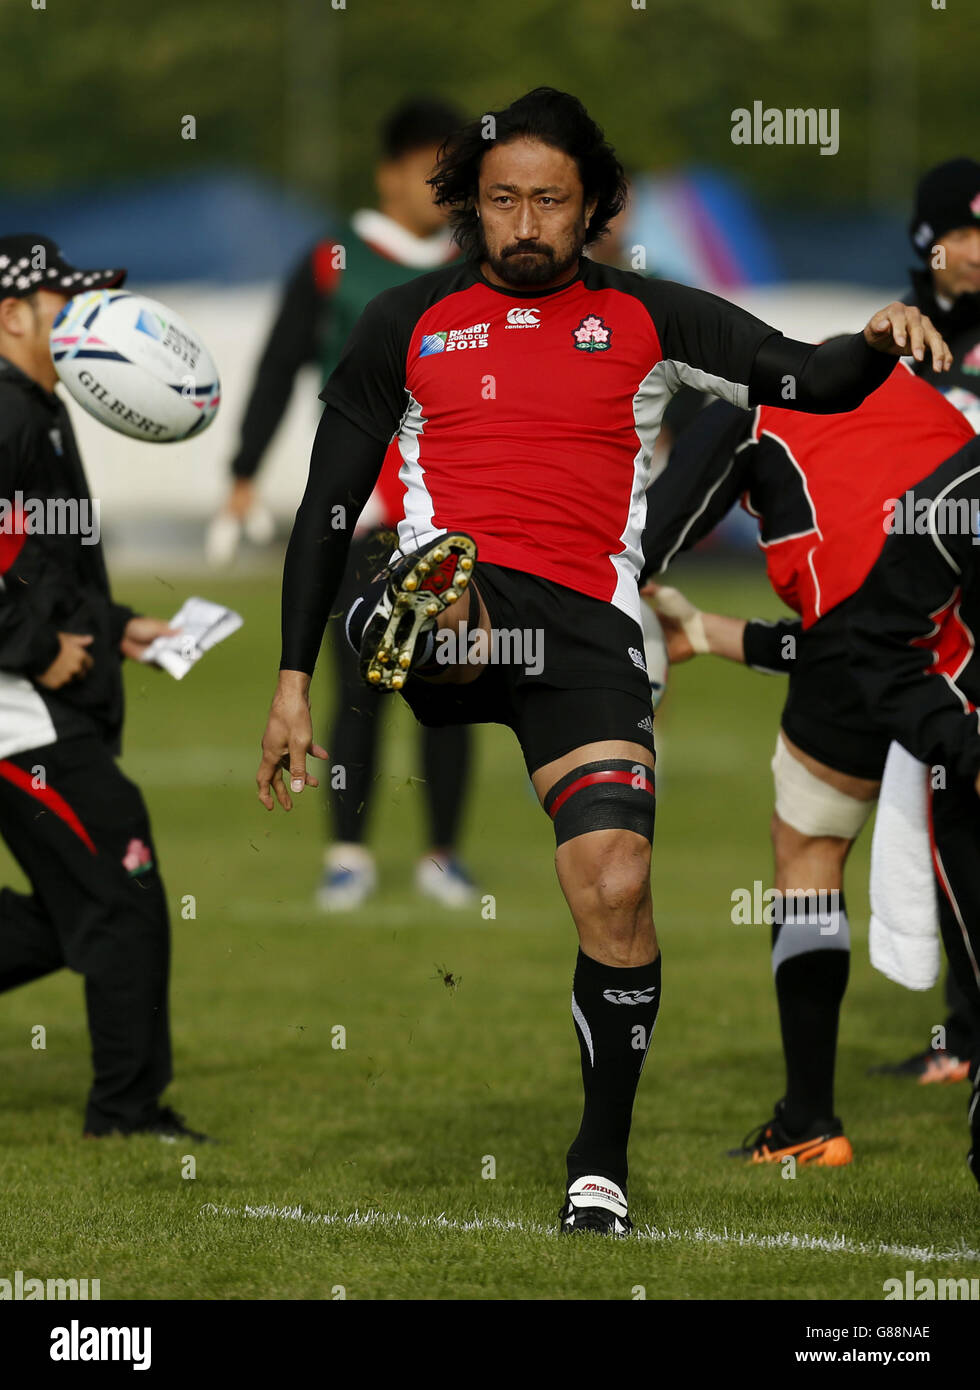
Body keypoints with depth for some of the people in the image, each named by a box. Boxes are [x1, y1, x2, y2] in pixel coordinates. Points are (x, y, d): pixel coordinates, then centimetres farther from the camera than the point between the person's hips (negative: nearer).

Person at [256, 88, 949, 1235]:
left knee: (615, 883, -15)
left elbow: (806, 379, 7)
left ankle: (601, 1161, -6)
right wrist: (292, 682, 14)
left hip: (586, 623, -2)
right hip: (451, 600, 2)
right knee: (442, 583, -37)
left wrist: (878, 343, -17)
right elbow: (326, 506, 19)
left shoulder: (644, 320, 16)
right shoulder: (409, 323, 17)